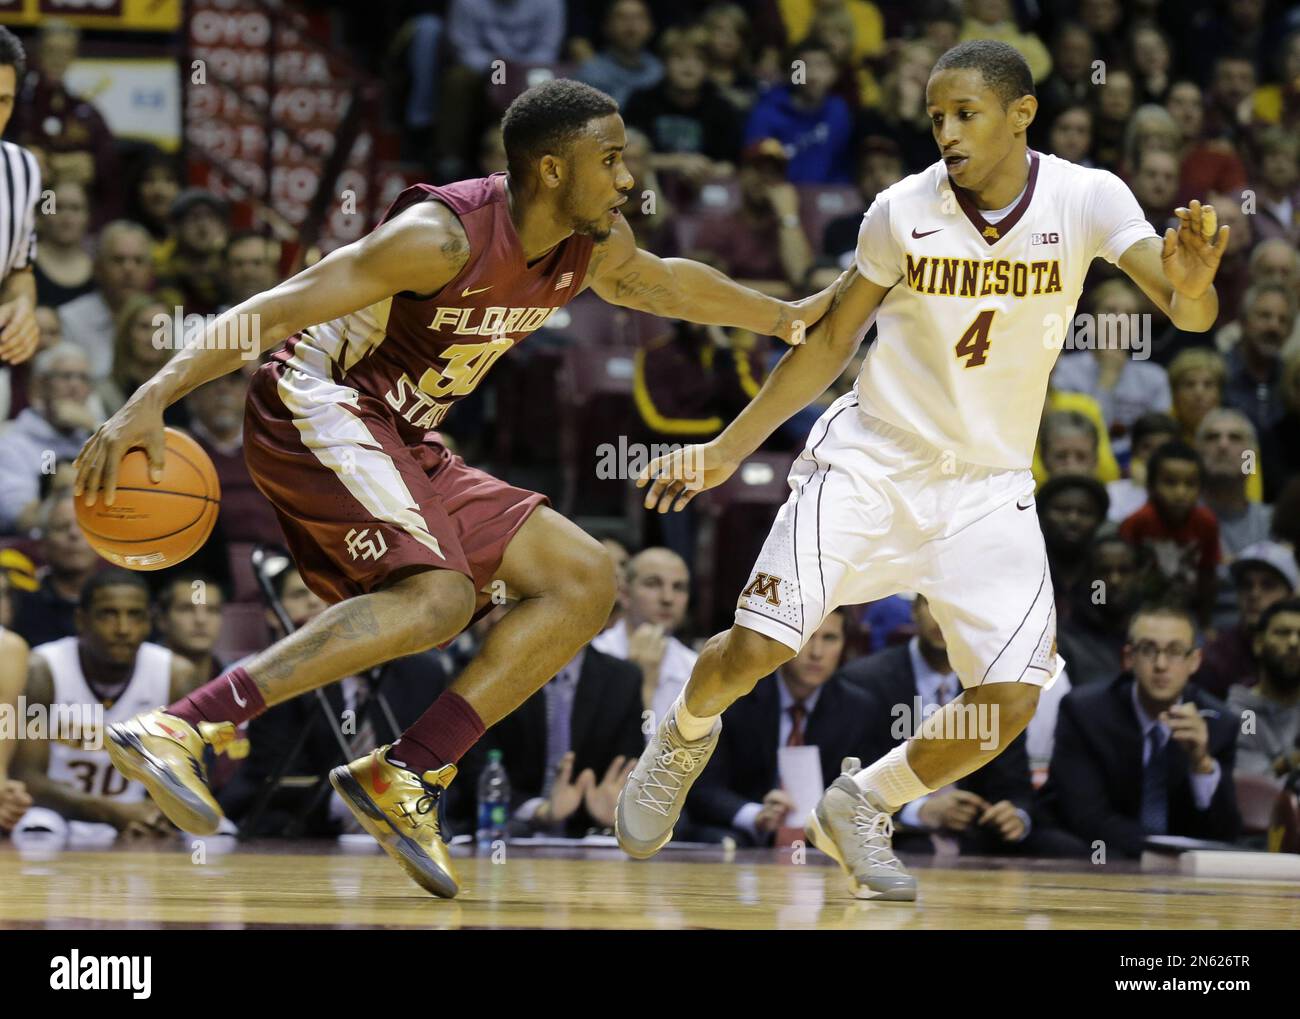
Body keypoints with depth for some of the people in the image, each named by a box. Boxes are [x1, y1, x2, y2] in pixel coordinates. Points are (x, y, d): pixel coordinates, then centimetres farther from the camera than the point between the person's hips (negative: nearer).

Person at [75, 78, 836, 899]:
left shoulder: (595, 246, 3)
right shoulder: (444, 236, -22)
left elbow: (660, 282, 29)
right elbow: (276, 309, -26)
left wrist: (783, 317, 39)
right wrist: (150, 401, -36)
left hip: (406, 446, 9)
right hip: (318, 407, -9)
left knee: (585, 581, 3)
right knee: (437, 597, -32)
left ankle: (406, 779, -3)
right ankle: (176, 731, -38)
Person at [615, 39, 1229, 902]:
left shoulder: (1087, 199, -10)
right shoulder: (901, 213, -8)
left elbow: (1191, 314, -20)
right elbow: (830, 344, 5)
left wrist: (1190, 285, -45)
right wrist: (726, 452, 4)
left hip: (989, 488, 1)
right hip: (870, 459, -1)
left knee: (1010, 699, -14)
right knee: (757, 647, -14)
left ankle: (860, 808, 13)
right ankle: (685, 738, 23)